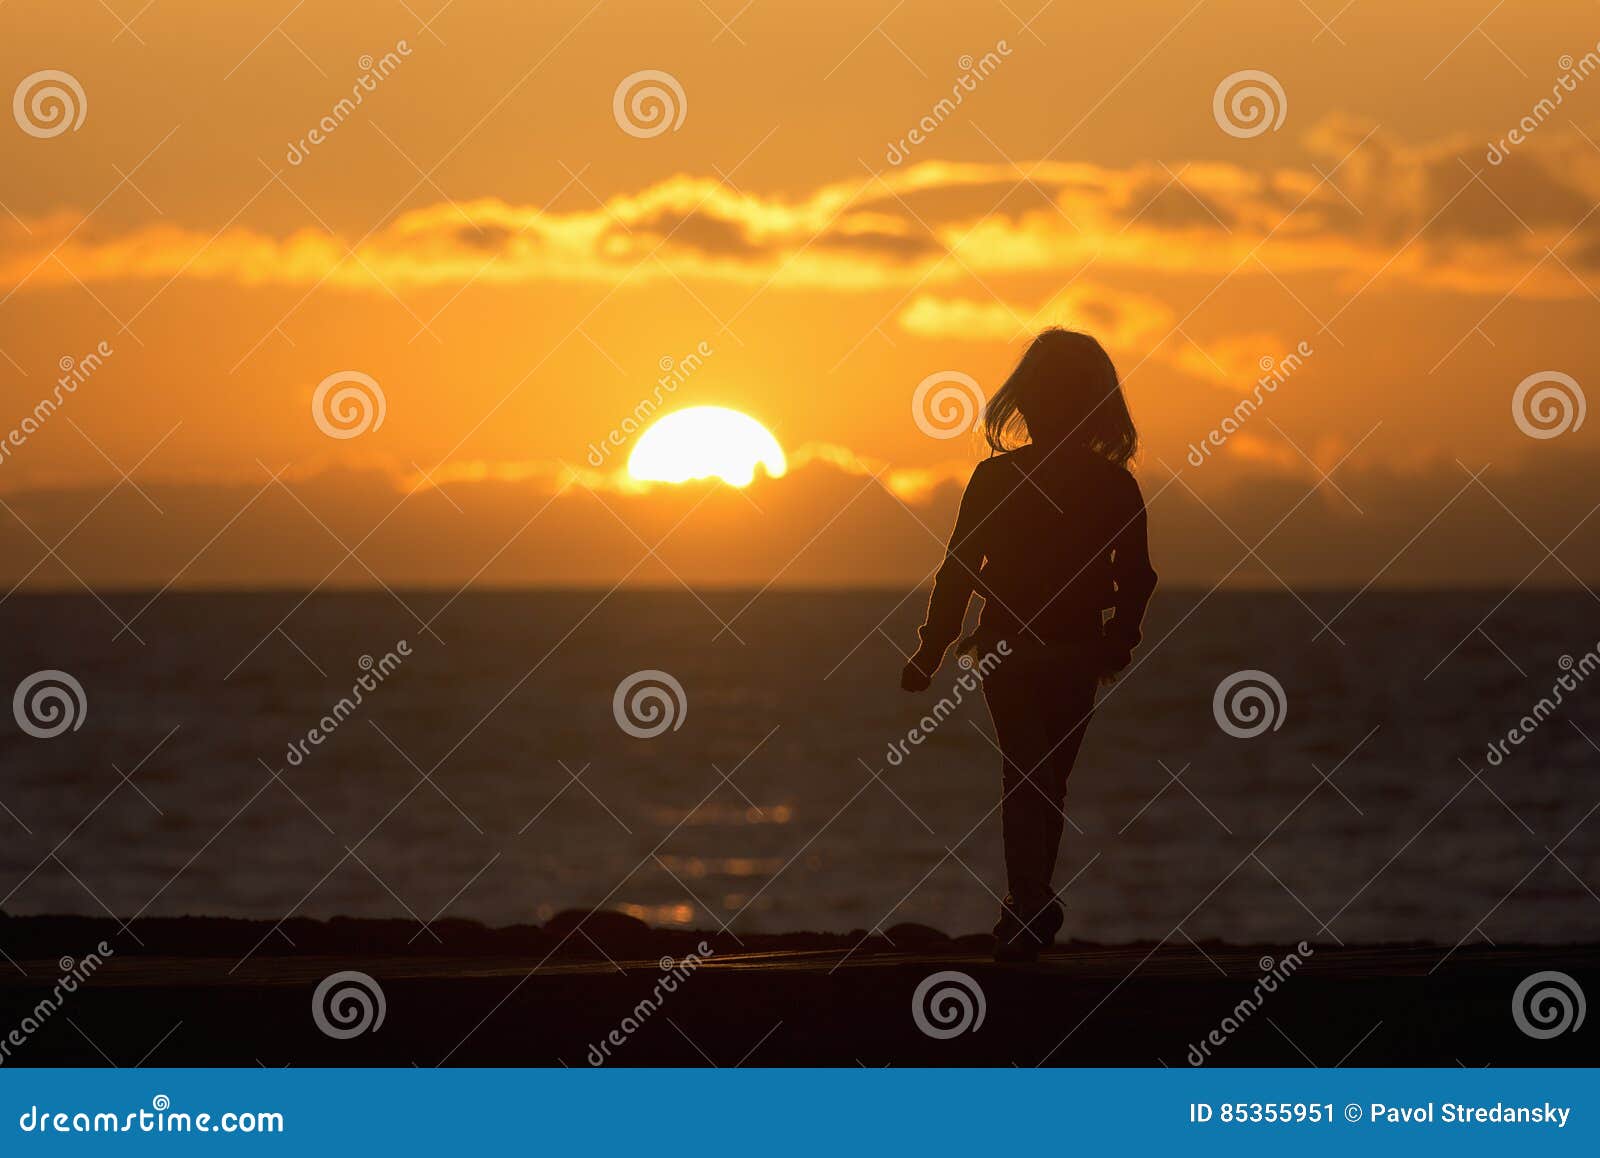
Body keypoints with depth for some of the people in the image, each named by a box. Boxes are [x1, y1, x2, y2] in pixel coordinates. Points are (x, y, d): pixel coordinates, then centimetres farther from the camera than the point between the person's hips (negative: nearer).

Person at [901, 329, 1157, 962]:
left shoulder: (996, 477, -7)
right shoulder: (1116, 486, -2)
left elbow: (959, 568, -5)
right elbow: (1135, 578, 2)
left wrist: (930, 651, 1)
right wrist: (1120, 643, 18)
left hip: (1008, 650, -2)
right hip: (1078, 655, 2)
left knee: (1021, 775, 0)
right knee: (1050, 778, 15)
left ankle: (1031, 903, -18)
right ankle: (1029, 908, 24)